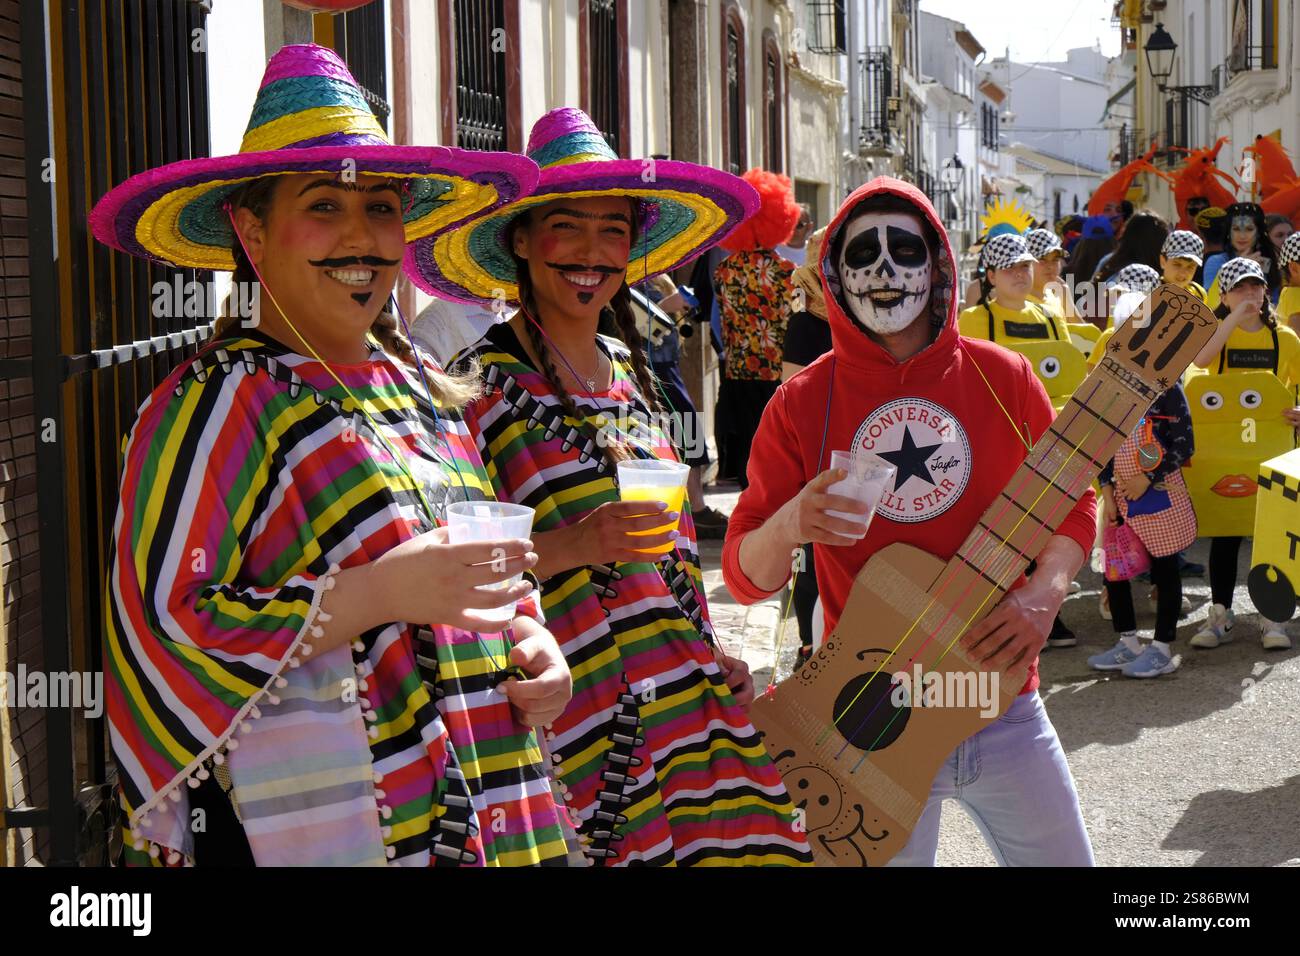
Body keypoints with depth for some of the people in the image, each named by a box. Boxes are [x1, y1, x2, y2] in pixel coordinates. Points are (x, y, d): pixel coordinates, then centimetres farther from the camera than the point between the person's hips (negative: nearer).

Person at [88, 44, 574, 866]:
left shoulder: (423, 390, 11)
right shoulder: (215, 405, -10)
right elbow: (162, 625, -18)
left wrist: (528, 638, 2)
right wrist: (377, 593, -25)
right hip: (313, 829, -7)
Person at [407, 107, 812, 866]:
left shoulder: (628, 368, 14)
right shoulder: (485, 384, -7)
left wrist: (706, 653, 16)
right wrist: (572, 547, -23)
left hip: (685, 698, 7)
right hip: (577, 711, -6)